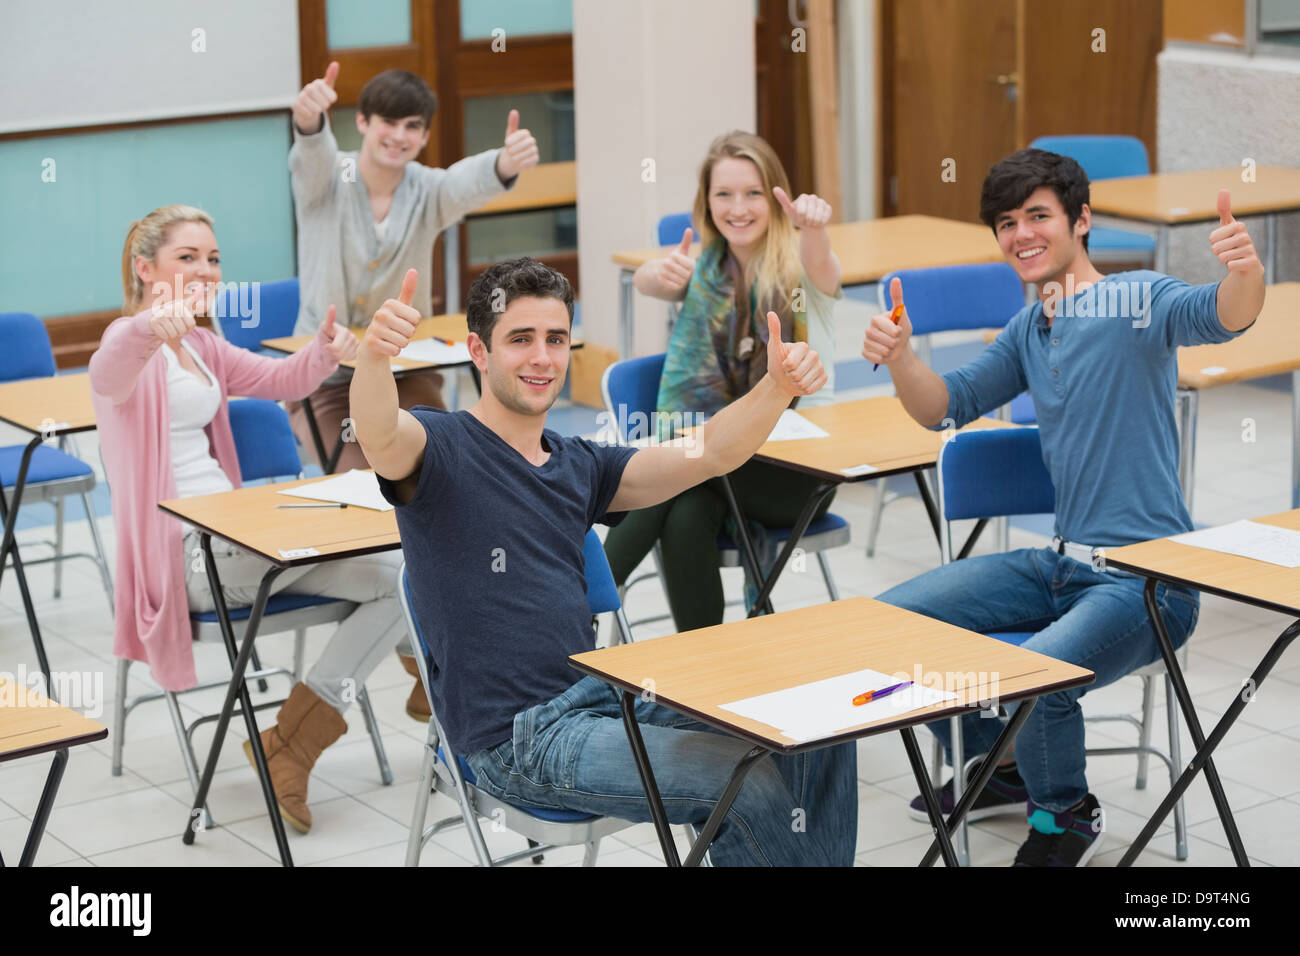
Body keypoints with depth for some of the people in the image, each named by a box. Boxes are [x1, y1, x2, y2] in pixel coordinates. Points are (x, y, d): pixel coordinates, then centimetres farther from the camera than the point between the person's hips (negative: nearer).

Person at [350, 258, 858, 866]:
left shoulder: (578, 466, 15)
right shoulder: (442, 449, -7)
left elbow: (707, 453, 8)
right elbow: (379, 435, -30)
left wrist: (776, 388, -12)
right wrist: (374, 354, -53)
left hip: (596, 694, 8)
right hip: (519, 740, -8)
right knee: (753, 783, -20)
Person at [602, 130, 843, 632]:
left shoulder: (797, 266, -1)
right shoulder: (703, 271, 8)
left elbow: (819, 268, -27)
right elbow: (644, 282, -15)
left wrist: (813, 226, -53)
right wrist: (661, 274, -41)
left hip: (799, 463, -3)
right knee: (685, 519, -31)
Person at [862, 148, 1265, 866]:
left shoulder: (1136, 300, -8)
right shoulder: (1028, 331, 16)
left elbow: (1221, 316, -27)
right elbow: (944, 407, 17)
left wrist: (1245, 271, -51)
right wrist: (898, 358, -5)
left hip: (1146, 578, -8)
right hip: (1061, 564, 8)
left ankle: (1067, 816, 2)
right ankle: (1001, 768, 25)